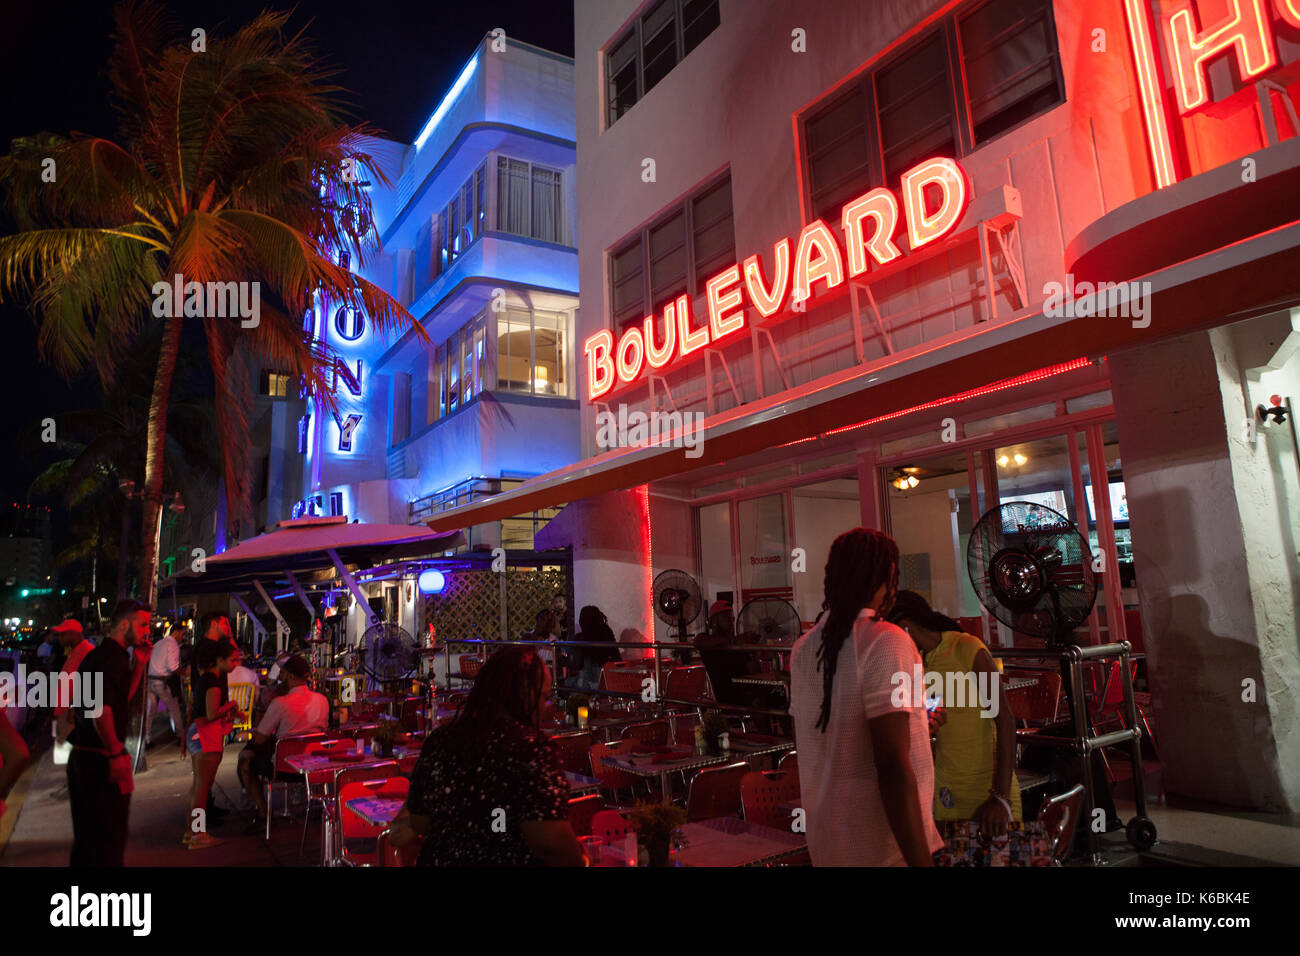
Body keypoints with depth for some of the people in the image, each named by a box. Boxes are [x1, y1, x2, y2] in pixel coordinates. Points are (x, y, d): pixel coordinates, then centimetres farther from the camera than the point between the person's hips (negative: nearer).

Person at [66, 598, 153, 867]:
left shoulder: (97, 655, 13)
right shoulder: (113, 658, -18)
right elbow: (101, 708, -28)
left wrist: (139, 664, 9)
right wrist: (117, 754, -22)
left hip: (81, 755, 10)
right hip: (102, 759, -10)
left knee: (86, 836, 20)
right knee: (109, 838, 1)